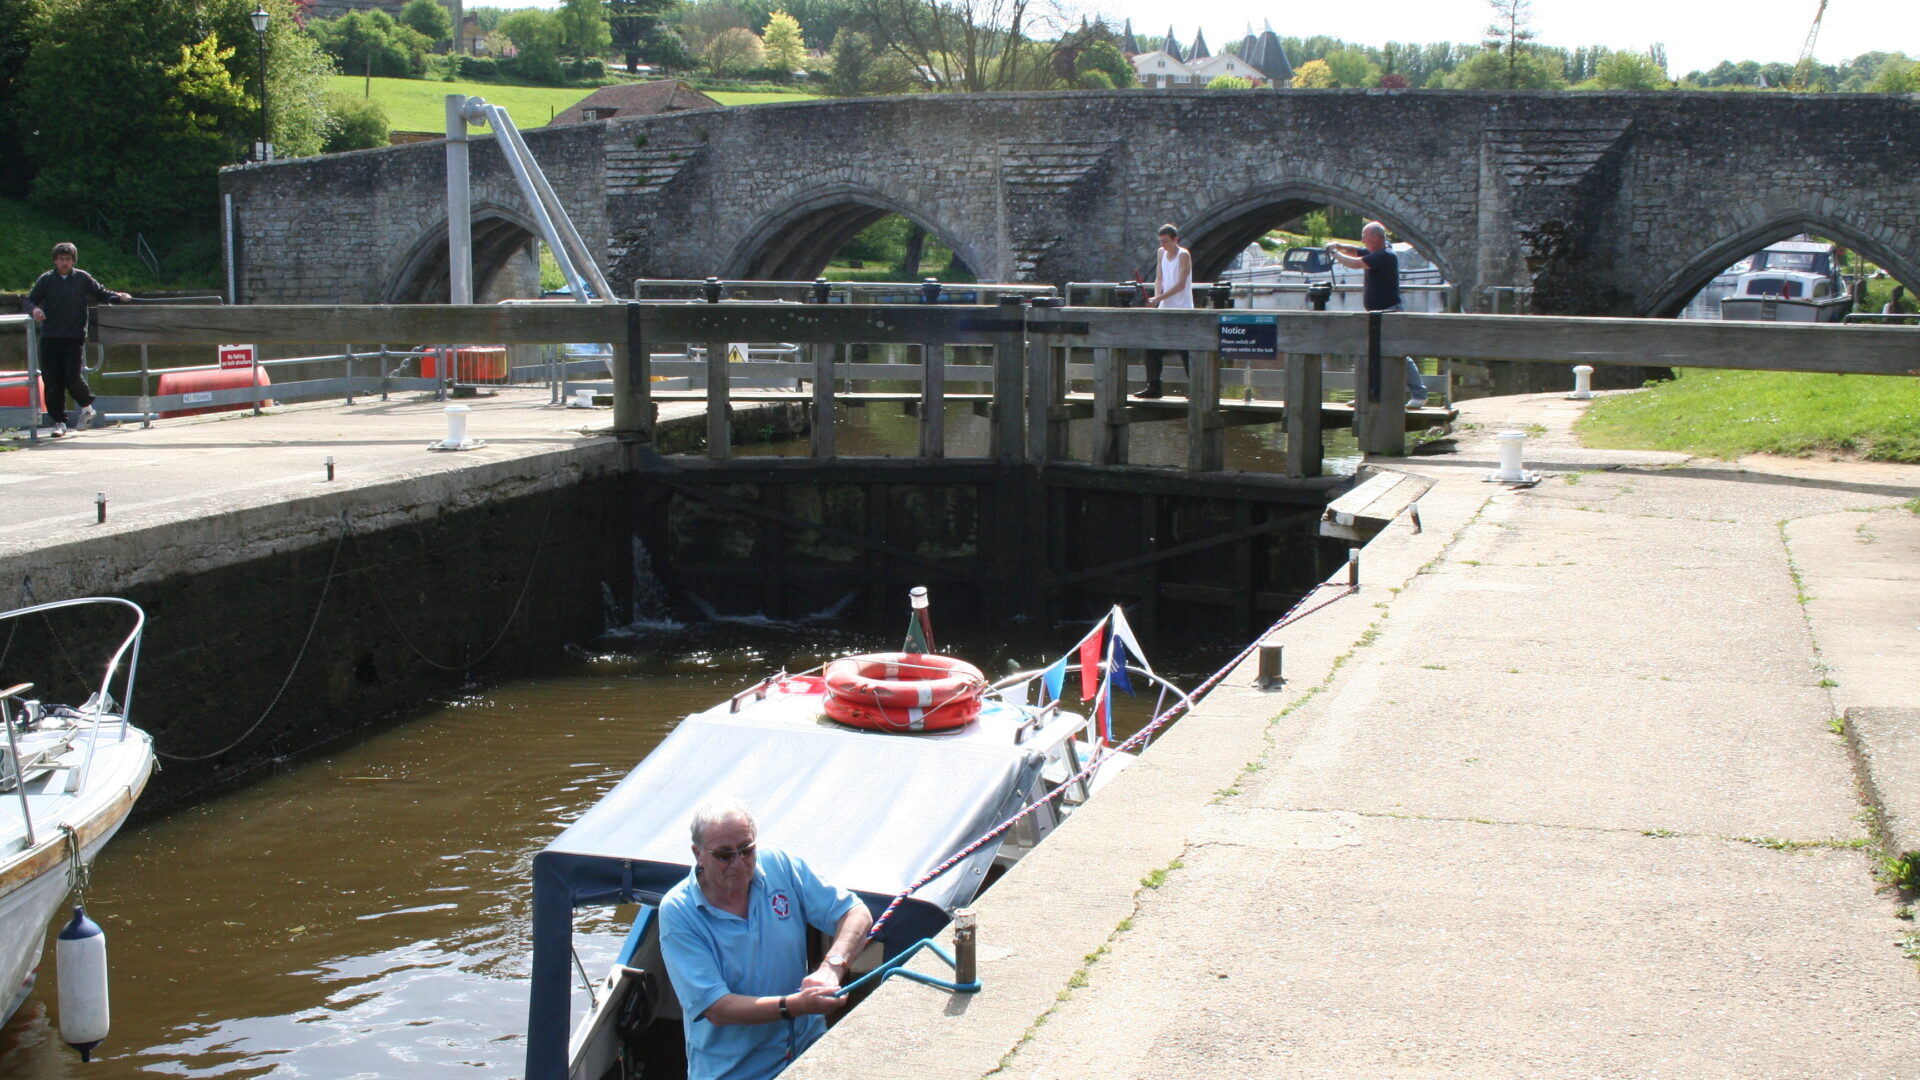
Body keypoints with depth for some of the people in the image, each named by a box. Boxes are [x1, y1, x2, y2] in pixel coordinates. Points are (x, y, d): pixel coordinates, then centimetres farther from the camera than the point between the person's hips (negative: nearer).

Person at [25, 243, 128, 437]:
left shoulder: (82, 278, 5)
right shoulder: (46, 280, 6)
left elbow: (101, 293, 13)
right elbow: (30, 299, 7)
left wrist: (119, 297, -4)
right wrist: (34, 309, -16)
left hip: (74, 336, -1)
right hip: (50, 337, 2)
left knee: (73, 377, -13)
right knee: (51, 382, -1)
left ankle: (86, 405, 17)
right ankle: (59, 421, 8)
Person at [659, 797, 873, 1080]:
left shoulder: (780, 867, 1)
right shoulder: (677, 911, -9)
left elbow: (857, 914, 3)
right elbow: (715, 1009, -14)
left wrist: (831, 967, -16)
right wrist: (795, 1005, -27)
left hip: (808, 1047, 2)